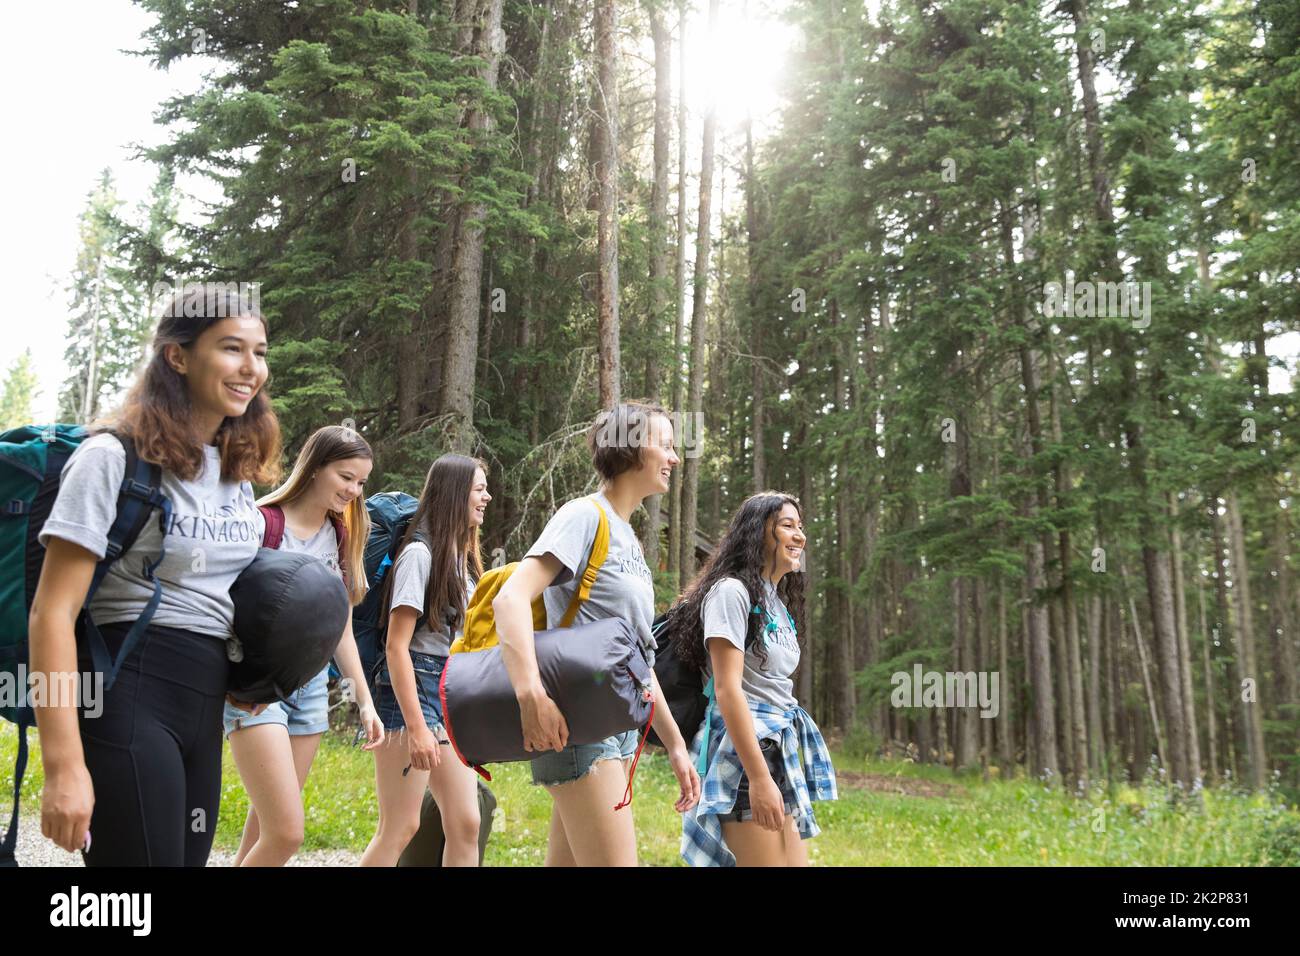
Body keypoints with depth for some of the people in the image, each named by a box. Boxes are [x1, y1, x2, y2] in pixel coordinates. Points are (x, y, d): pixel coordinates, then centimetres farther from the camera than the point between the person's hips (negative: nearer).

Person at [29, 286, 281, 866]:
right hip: (127, 698, -7)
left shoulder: (239, 469, 12)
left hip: (204, 707, 8)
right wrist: (64, 766, -21)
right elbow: (52, 611, -15)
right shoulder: (116, 456, -10)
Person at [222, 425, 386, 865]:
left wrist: (365, 701, 12)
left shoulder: (341, 535, 9)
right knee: (286, 833, -12)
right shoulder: (265, 521, -12)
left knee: (265, 829, 12)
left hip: (311, 686, 7)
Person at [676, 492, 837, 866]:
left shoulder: (778, 603, 18)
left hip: (782, 750, 9)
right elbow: (727, 689, -18)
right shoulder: (731, 591, -10)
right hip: (744, 752, -9)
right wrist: (759, 778, -23)